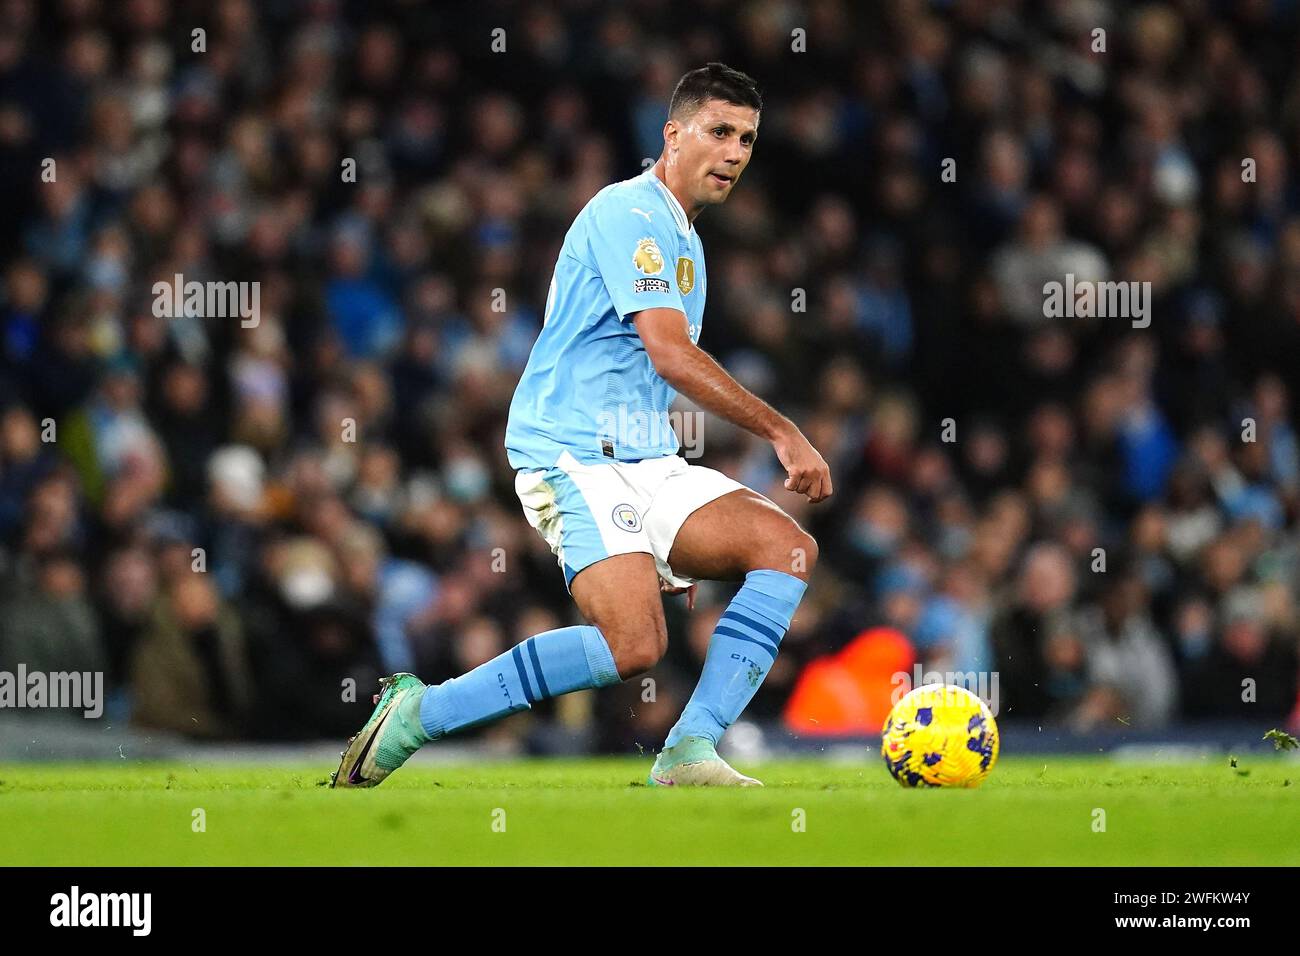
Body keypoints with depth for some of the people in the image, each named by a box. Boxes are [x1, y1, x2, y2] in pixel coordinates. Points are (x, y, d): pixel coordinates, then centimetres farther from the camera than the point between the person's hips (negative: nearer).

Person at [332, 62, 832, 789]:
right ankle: (419, 714, -14)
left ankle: (690, 753, -16)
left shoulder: (683, 240, 23)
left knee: (789, 549, -10)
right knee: (634, 647, -25)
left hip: (648, 462, 9)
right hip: (575, 456, -9)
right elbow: (670, 354, -19)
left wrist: (678, 552, 27)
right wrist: (783, 433, -17)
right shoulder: (630, 213, -8)